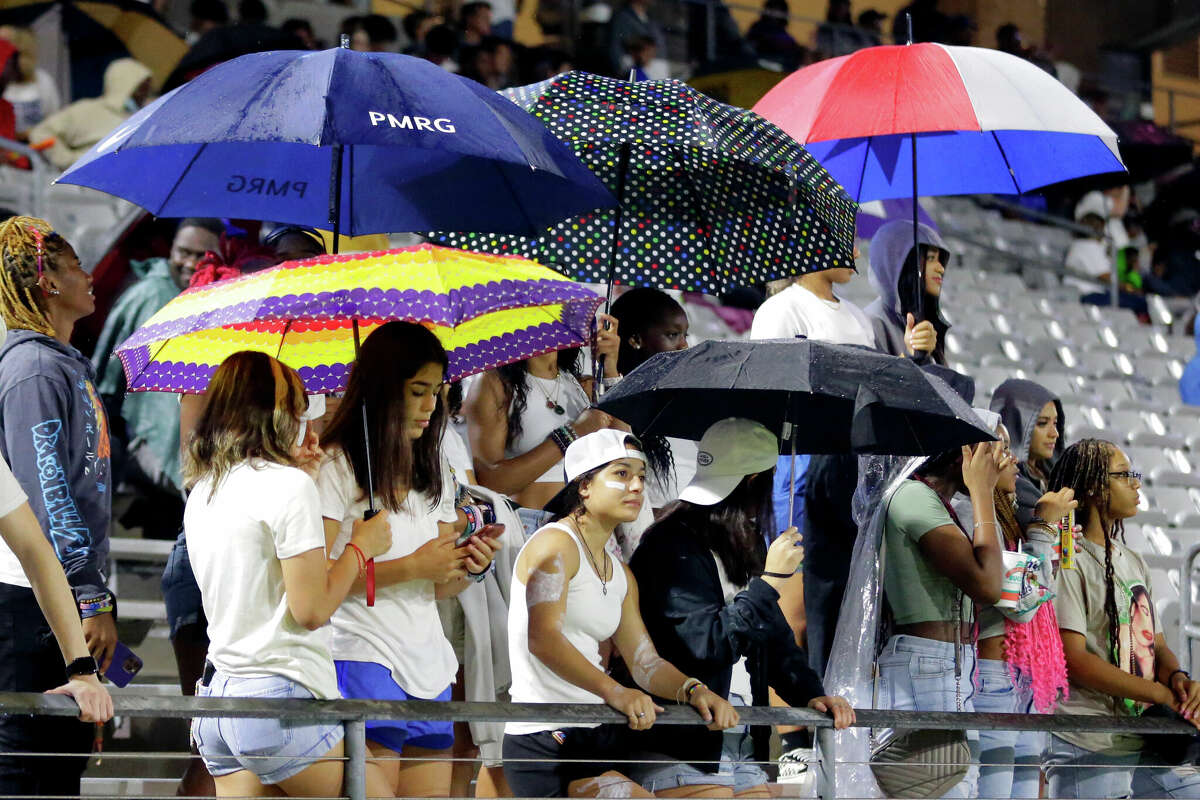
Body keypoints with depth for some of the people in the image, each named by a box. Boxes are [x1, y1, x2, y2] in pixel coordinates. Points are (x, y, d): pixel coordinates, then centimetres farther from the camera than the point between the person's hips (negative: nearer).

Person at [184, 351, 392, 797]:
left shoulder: (200, 493, 12)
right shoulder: (288, 486, -12)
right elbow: (311, 609, -14)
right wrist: (361, 546, 1)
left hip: (215, 692, 8)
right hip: (278, 697, -8)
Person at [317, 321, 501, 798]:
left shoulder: (436, 473, 17)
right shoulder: (336, 467, -5)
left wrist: (470, 568, -3)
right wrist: (410, 567, -13)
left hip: (428, 666, 7)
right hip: (362, 658, -7)